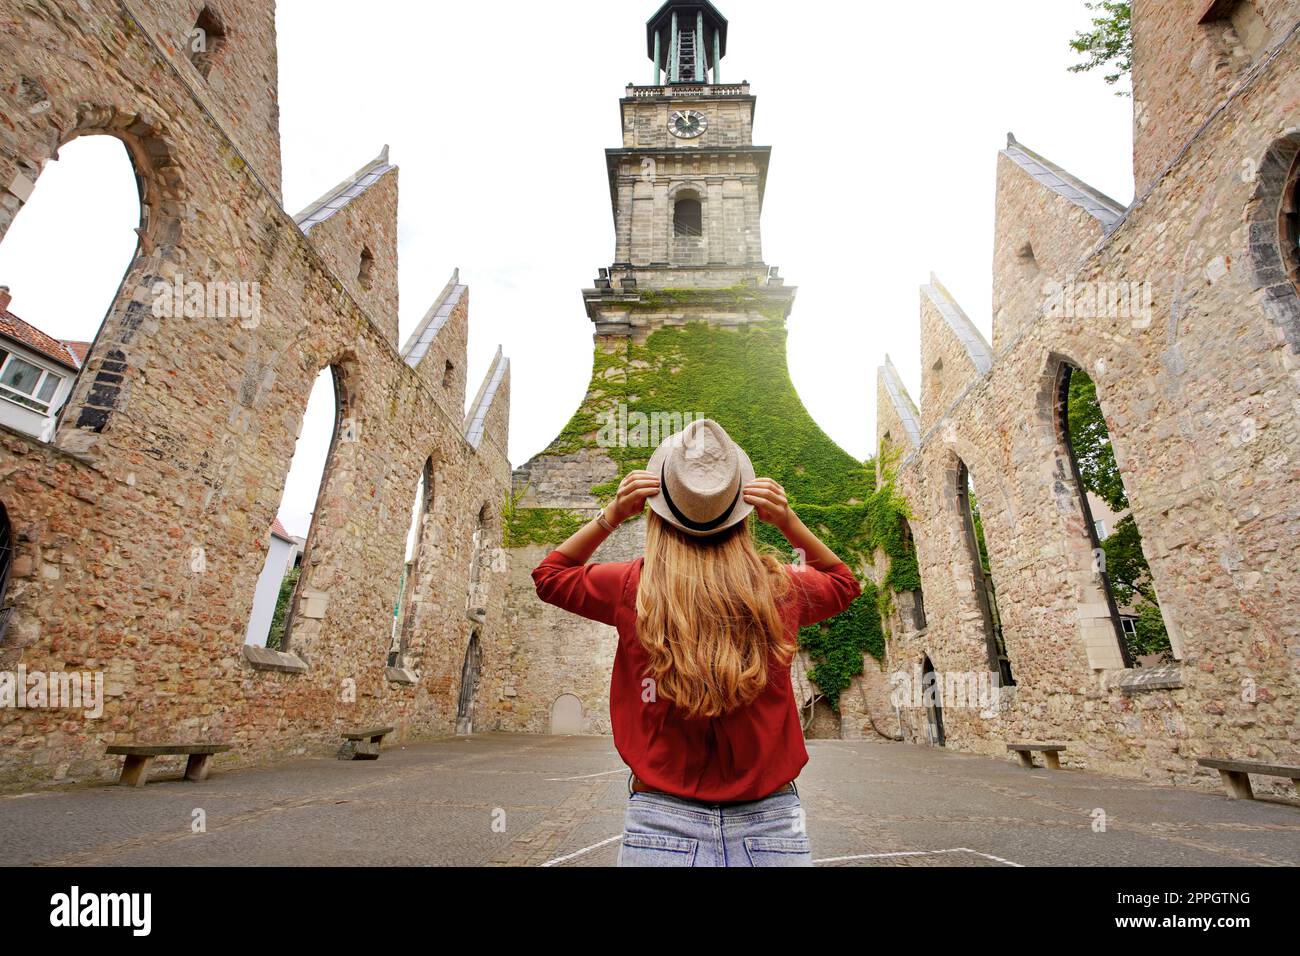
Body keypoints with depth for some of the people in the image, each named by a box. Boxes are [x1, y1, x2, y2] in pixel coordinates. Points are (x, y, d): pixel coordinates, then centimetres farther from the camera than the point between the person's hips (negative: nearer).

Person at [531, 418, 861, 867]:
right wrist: (791, 524, 0)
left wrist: (609, 516, -3)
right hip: (770, 821, 2)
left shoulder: (631, 587, -12)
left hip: (662, 824, -1)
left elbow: (549, 574, 11)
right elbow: (844, 582, 17)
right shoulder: (781, 589, -9)